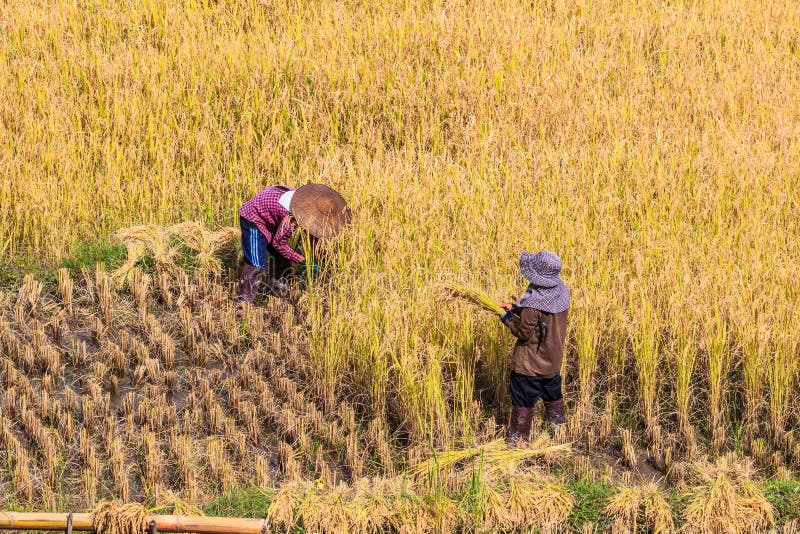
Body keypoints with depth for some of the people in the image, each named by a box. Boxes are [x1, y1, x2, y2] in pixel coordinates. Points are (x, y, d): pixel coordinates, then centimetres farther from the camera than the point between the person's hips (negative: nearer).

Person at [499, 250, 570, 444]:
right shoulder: (561, 291, -7)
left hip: (529, 364, -7)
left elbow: (525, 334, -21)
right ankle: (558, 424, 46)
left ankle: (518, 439, 14)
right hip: (553, 360, 7)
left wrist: (508, 320, -6)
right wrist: (515, 308, 4)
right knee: (553, 394, 28)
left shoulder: (533, 302, -31)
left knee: (522, 401, 7)